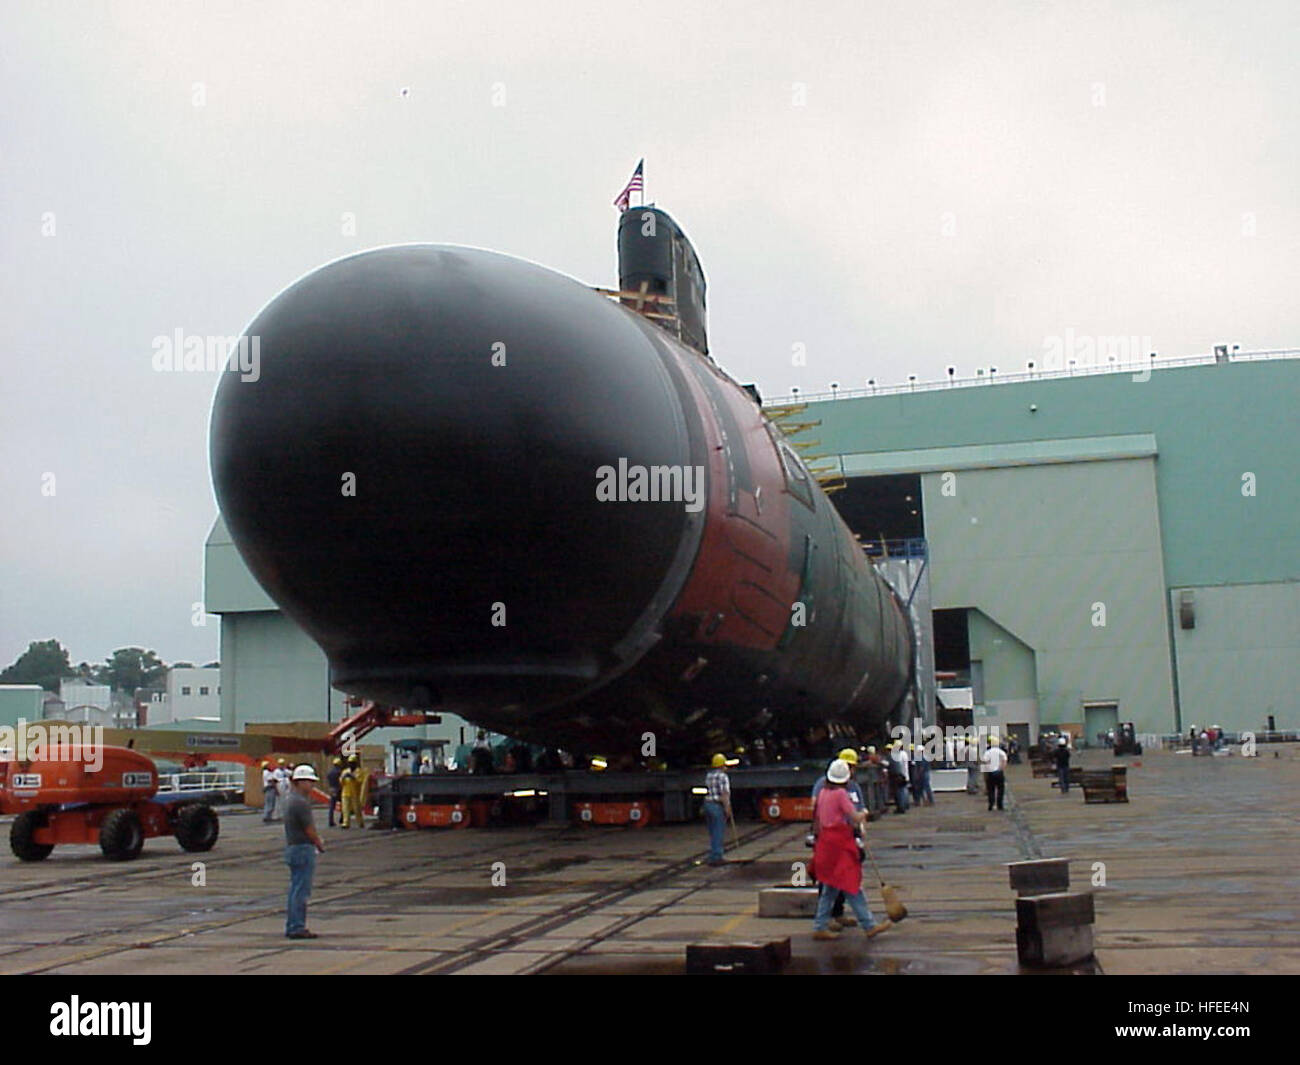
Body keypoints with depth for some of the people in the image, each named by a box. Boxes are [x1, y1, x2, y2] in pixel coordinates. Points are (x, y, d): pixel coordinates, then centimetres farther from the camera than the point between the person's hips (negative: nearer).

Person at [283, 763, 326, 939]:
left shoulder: (290, 799, 14)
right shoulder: (300, 802, -18)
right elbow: (309, 830, -16)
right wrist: (320, 845, -3)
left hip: (292, 847, 10)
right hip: (303, 848, -10)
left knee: (295, 890, 14)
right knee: (301, 890, -6)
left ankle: (292, 927, 19)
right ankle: (297, 928, -5)